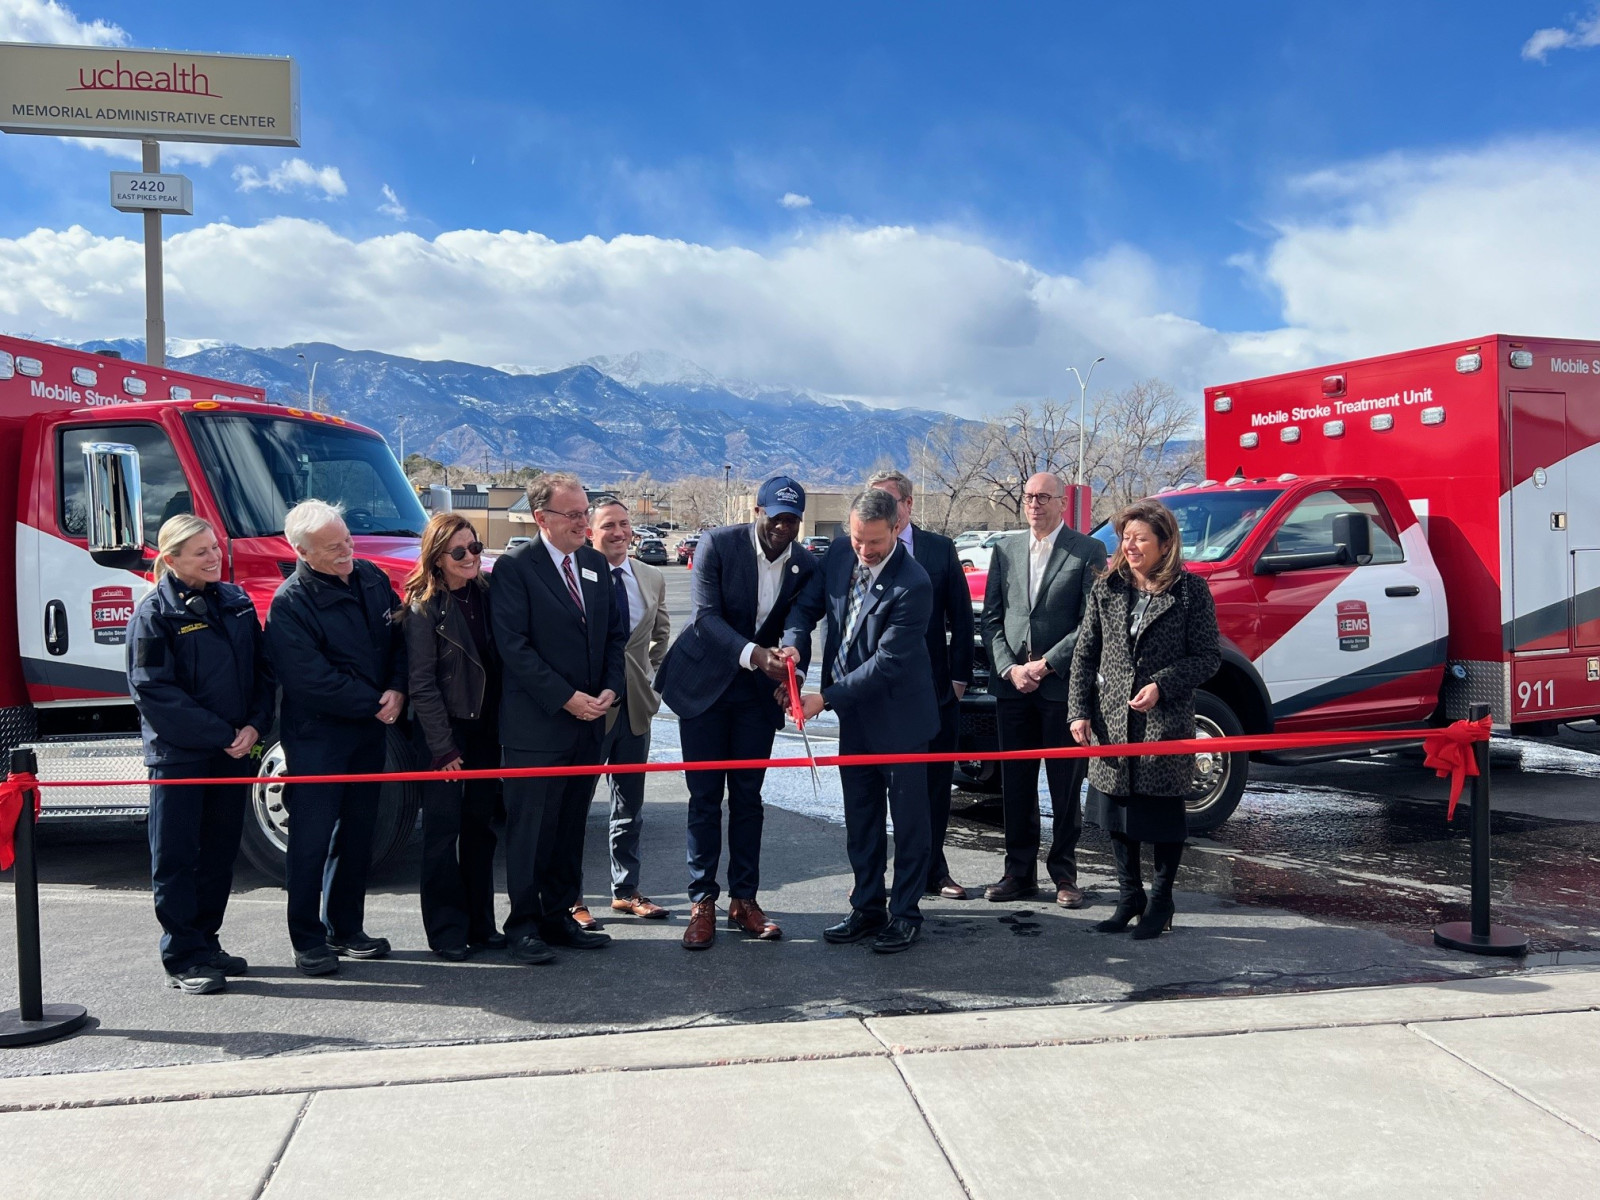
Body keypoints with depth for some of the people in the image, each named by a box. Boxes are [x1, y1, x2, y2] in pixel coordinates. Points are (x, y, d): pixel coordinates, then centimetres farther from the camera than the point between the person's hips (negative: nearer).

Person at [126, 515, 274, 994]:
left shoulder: (235, 600, 8)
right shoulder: (154, 613, -9)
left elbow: (262, 668, 10)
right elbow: (154, 690, -14)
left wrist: (254, 725, -6)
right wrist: (221, 735, -15)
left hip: (234, 749, 6)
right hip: (178, 753, -6)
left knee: (220, 851, 13)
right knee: (176, 856, 2)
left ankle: (206, 942, 27)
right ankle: (183, 959, 11)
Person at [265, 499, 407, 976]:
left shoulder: (372, 578, 2)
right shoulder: (289, 604, -16)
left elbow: (399, 637, 9)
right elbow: (313, 681, -20)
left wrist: (397, 690, -8)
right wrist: (375, 703, -14)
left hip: (371, 731, 6)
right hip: (317, 737, -6)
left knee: (358, 835, 14)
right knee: (312, 840, 1)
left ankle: (346, 929, 27)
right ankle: (308, 941, 14)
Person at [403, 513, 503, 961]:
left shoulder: (486, 593, 3)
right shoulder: (424, 606, -10)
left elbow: (500, 662, 8)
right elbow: (421, 683, -11)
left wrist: (500, 729, 2)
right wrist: (443, 748, -13)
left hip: (486, 728, 5)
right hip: (444, 730, -5)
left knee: (481, 826, 11)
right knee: (443, 830, 1)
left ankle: (481, 924, 21)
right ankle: (447, 931, 11)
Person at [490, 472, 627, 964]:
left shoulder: (596, 564, 11)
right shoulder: (515, 567, -8)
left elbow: (615, 633, 15)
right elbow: (513, 646, -13)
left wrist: (610, 688, -1)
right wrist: (567, 698, -16)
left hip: (588, 721, 6)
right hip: (535, 725, -6)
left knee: (571, 827, 13)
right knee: (529, 829, 2)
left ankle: (559, 916, 25)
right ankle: (524, 925, 14)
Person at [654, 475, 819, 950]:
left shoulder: (805, 565, -3)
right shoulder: (717, 545, -13)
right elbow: (705, 614, -20)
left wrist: (790, 675, -18)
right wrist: (753, 653, -35)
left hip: (758, 692, 3)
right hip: (705, 683, -3)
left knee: (747, 798, 8)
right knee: (705, 797, 1)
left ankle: (743, 899, 17)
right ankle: (702, 902, 8)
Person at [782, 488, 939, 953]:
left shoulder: (912, 585, -25)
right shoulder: (840, 553, -5)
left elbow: (887, 662, -26)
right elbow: (808, 604, 4)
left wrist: (827, 698, -24)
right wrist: (794, 643, -17)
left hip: (897, 715, -7)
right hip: (854, 714, 7)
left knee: (907, 818, 7)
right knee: (860, 818, 15)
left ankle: (905, 914, 18)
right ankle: (867, 908, 27)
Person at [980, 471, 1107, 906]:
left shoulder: (1088, 551, 0)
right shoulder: (1006, 550, 12)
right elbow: (991, 617, 9)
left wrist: (1046, 664, -12)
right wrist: (1009, 668, -5)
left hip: (1063, 687, -3)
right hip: (1011, 687, 4)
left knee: (1066, 786, 4)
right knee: (1015, 784, 8)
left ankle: (1064, 874, 15)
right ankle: (1019, 873, 18)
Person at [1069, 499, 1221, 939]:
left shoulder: (1191, 590, -5)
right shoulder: (1107, 588, 5)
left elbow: (1208, 658, -4)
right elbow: (1085, 653, 7)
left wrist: (1162, 686, -17)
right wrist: (1080, 711, -1)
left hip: (1167, 723, -3)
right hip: (1112, 722, 4)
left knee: (1164, 812, 7)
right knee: (1118, 811, 11)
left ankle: (1160, 901, 23)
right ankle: (1129, 895, 27)